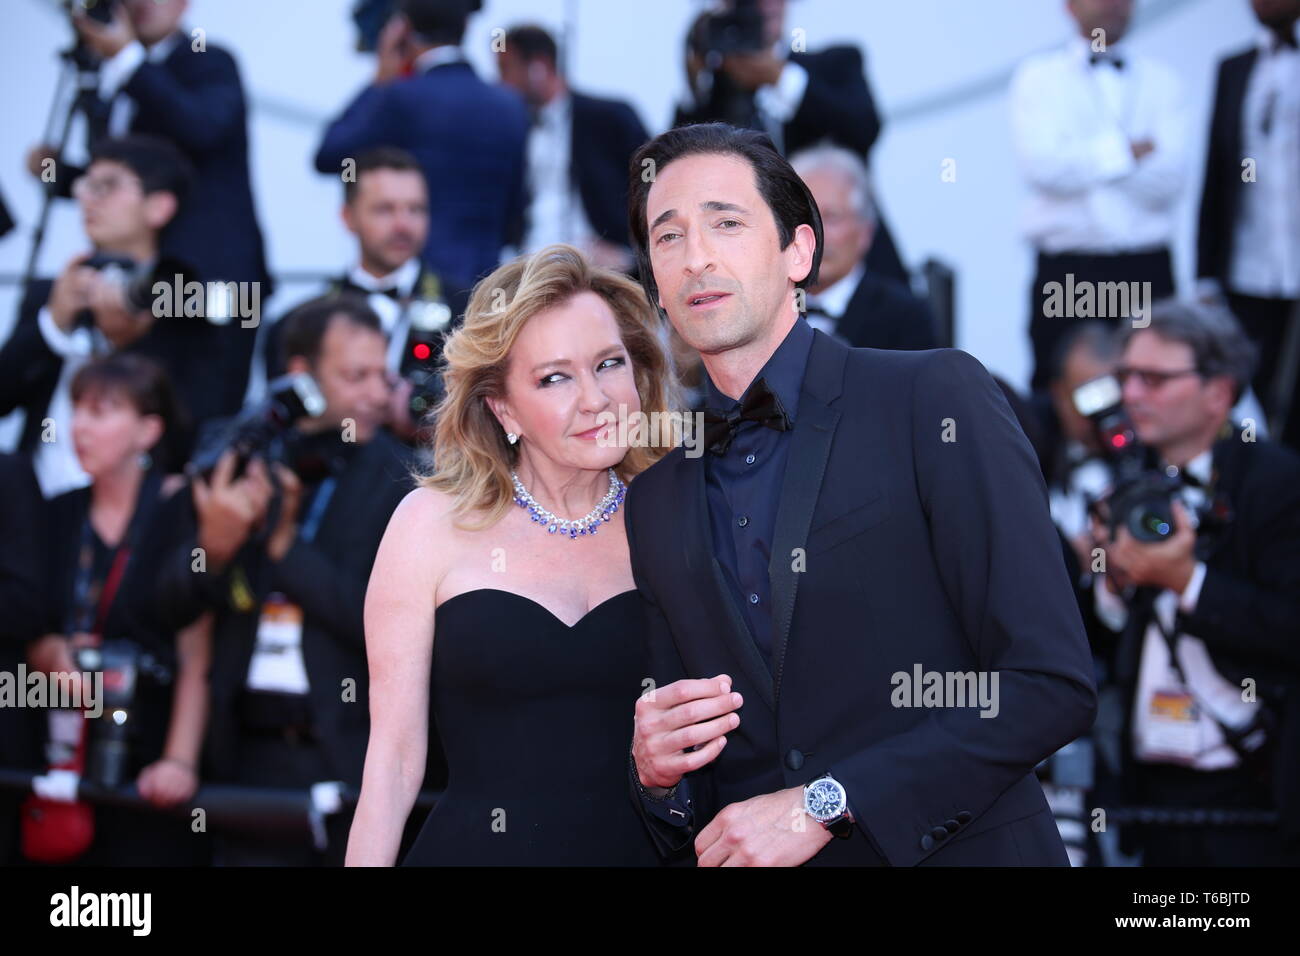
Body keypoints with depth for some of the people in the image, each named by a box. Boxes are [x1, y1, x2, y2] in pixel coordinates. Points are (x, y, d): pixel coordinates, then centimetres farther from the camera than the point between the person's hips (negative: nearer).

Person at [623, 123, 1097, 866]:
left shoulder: (937, 398, -6)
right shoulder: (655, 503, 9)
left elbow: (1054, 684, -14)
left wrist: (823, 805, -17)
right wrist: (657, 773, -8)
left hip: (956, 849, -4)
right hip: (747, 858, 4)